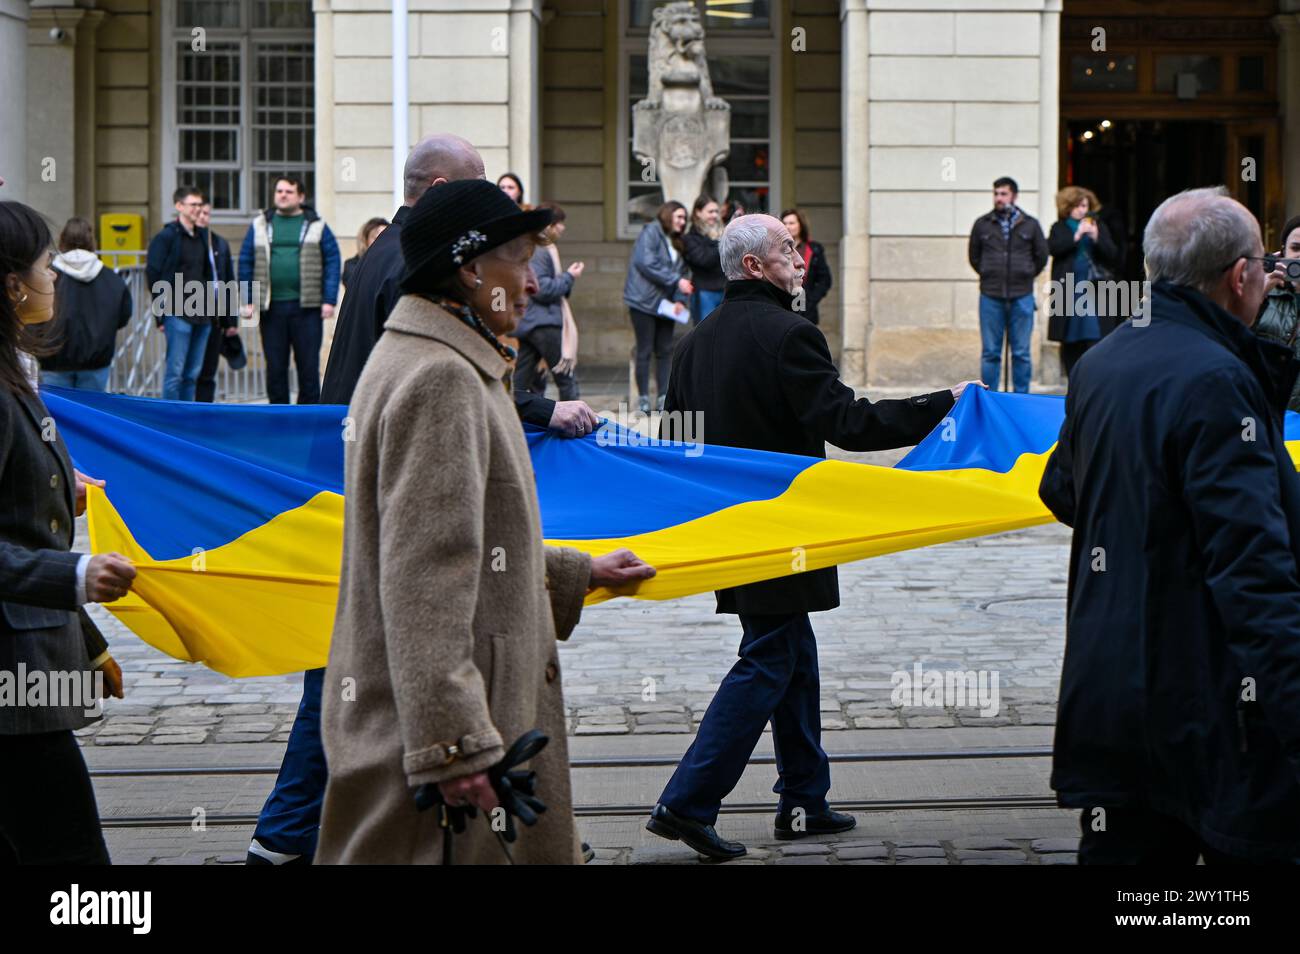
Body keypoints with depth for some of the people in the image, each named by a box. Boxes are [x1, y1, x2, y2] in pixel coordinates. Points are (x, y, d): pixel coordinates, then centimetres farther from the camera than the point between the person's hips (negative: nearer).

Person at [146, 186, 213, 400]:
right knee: (175, 371, -6)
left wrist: (208, 306, 11)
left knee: (193, 373, 9)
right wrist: (161, 313, -10)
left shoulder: (202, 236, 15)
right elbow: (153, 275, -7)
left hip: (201, 315, 6)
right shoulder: (166, 237, -5)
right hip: (177, 315, -6)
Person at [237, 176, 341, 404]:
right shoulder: (260, 226, 11)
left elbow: (332, 263, 2)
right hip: (271, 307, 2)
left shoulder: (316, 226, 6)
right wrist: (248, 301, 1)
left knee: (308, 366, -1)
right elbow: (245, 263, 9)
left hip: (306, 308, -2)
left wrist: (329, 300, -7)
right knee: (275, 367, 5)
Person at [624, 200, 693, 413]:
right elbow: (647, 264, -19)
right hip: (644, 301, -7)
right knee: (645, 351, -1)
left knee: (665, 351, 6)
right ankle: (643, 398, 4)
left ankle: (664, 397, 11)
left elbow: (681, 273, 12)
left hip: (666, 304, 7)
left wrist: (679, 299, -5)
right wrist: (676, 281, -20)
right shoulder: (650, 232, -7)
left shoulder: (677, 243, 17)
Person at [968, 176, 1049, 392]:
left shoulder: (1030, 225, 3)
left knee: (1021, 352, 4)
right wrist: (989, 276, 12)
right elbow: (974, 256, 15)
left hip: (1022, 296, 0)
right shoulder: (982, 224, 4)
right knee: (990, 352, 4)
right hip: (990, 297, 0)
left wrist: (1026, 276, 12)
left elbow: (1041, 256, 13)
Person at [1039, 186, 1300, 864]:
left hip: (1105, 691, 8)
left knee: (1129, 850, 12)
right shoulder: (1214, 382, -18)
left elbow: (1061, 492, 25)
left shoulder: (1097, 365, 9)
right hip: (1205, 700, -8)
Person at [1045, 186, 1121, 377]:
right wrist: (1077, 236, -15)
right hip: (1068, 291, 1)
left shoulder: (1099, 226, 9)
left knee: (1096, 339, -12)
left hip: (1094, 291, -1)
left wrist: (1096, 238, -13)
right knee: (1070, 343, 5)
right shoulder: (1059, 228, 9)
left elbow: (1112, 254, 2)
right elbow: (1052, 248, -8)